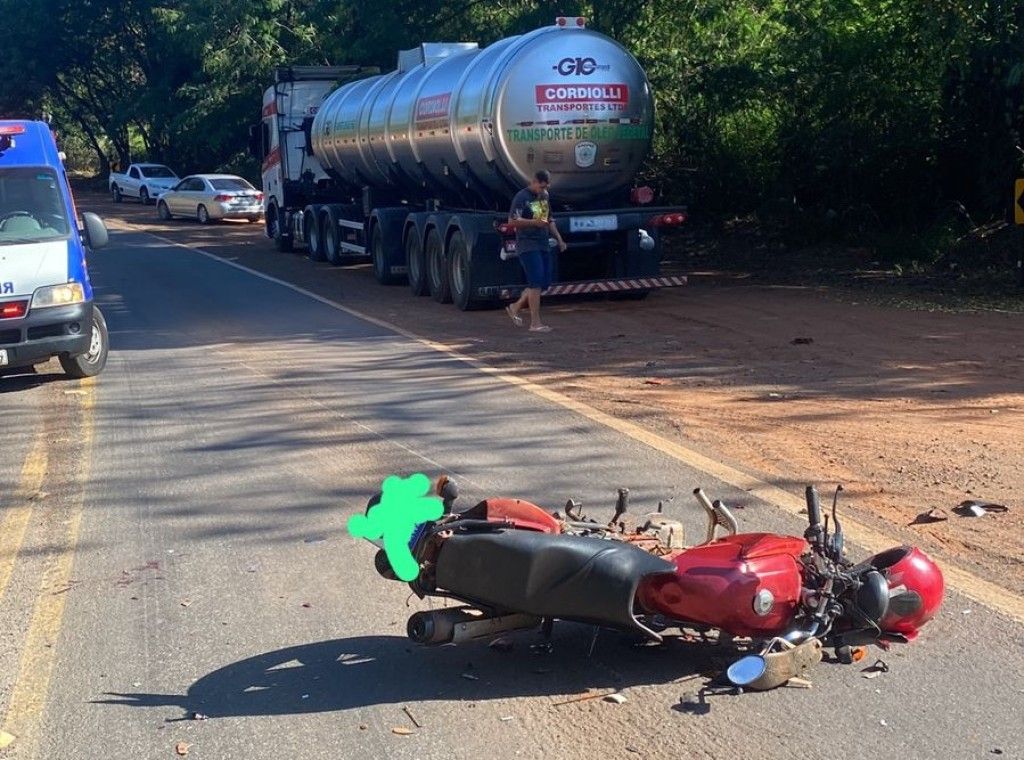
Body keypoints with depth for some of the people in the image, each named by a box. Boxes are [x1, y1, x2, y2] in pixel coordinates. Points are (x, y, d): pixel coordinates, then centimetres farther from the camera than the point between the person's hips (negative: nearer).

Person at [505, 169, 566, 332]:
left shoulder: (545, 196, 15)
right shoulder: (522, 197, -10)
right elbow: (512, 221, -18)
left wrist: (559, 239, 19)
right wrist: (534, 222, -28)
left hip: (543, 245, 8)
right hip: (527, 245, -8)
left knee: (545, 282, 8)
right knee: (536, 282, -13)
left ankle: (515, 307, 23)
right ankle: (535, 323, -10)